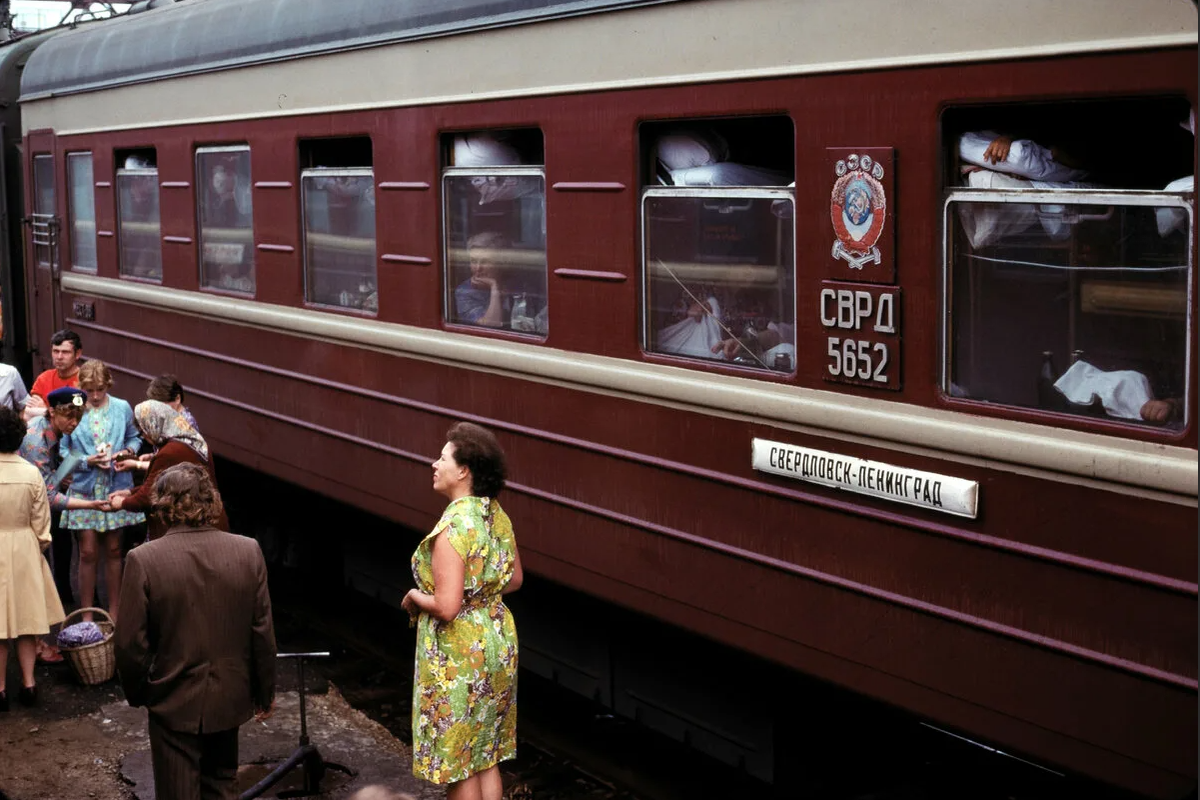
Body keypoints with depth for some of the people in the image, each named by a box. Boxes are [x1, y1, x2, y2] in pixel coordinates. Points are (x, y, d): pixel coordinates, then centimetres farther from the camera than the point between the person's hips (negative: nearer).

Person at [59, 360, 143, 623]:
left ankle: (114, 609, 23)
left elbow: (134, 437, 14)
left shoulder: (122, 408, 1)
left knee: (113, 550, 12)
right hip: (84, 489, -2)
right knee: (88, 553, 1)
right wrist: (88, 461, -18)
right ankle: (86, 613, 13)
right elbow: (63, 452, -4)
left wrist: (128, 451, -7)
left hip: (116, 488, 2)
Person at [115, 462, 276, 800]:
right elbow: (263, 632, -5)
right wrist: (265, 693, 8)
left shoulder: (143, 560, -18)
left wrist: (136, 693, 6)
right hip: (229, 699, 3)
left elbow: (130, 642, -12)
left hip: (174, 703, -2)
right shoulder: (248, 551, -11)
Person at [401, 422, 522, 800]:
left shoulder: (453, 528, -24)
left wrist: (415, 597, -9)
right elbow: (514, 579, 14)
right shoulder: (497, 516, 2)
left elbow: (446, 607, -27)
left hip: (459, 654, -8)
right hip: (498, 642, 8)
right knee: (486, 757, 19)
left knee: (457, 764, 7)